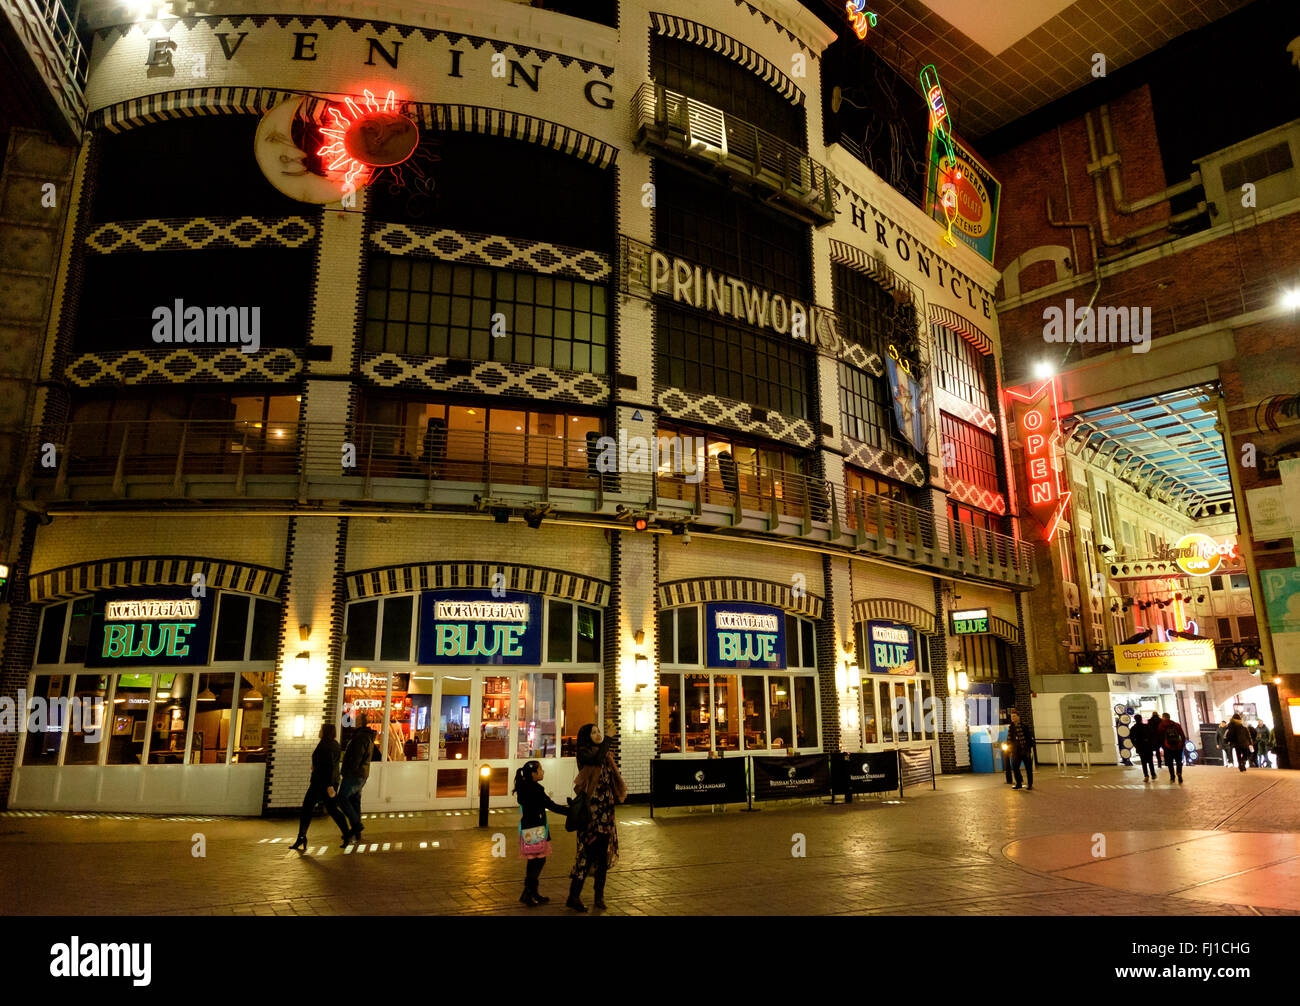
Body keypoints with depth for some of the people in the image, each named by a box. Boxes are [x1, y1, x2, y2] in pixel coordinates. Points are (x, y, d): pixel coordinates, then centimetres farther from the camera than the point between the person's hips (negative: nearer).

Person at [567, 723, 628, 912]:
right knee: (588, 851, -8)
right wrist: (608, 738, -22)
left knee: (603, 852, 8)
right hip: (591, 808, -7)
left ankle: (600, 895, 16)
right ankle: (574, 896, -1)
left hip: (605, 809, 7)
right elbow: (597, 759, -26)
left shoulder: (605, 754, 16)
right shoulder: (584, 752, -5)